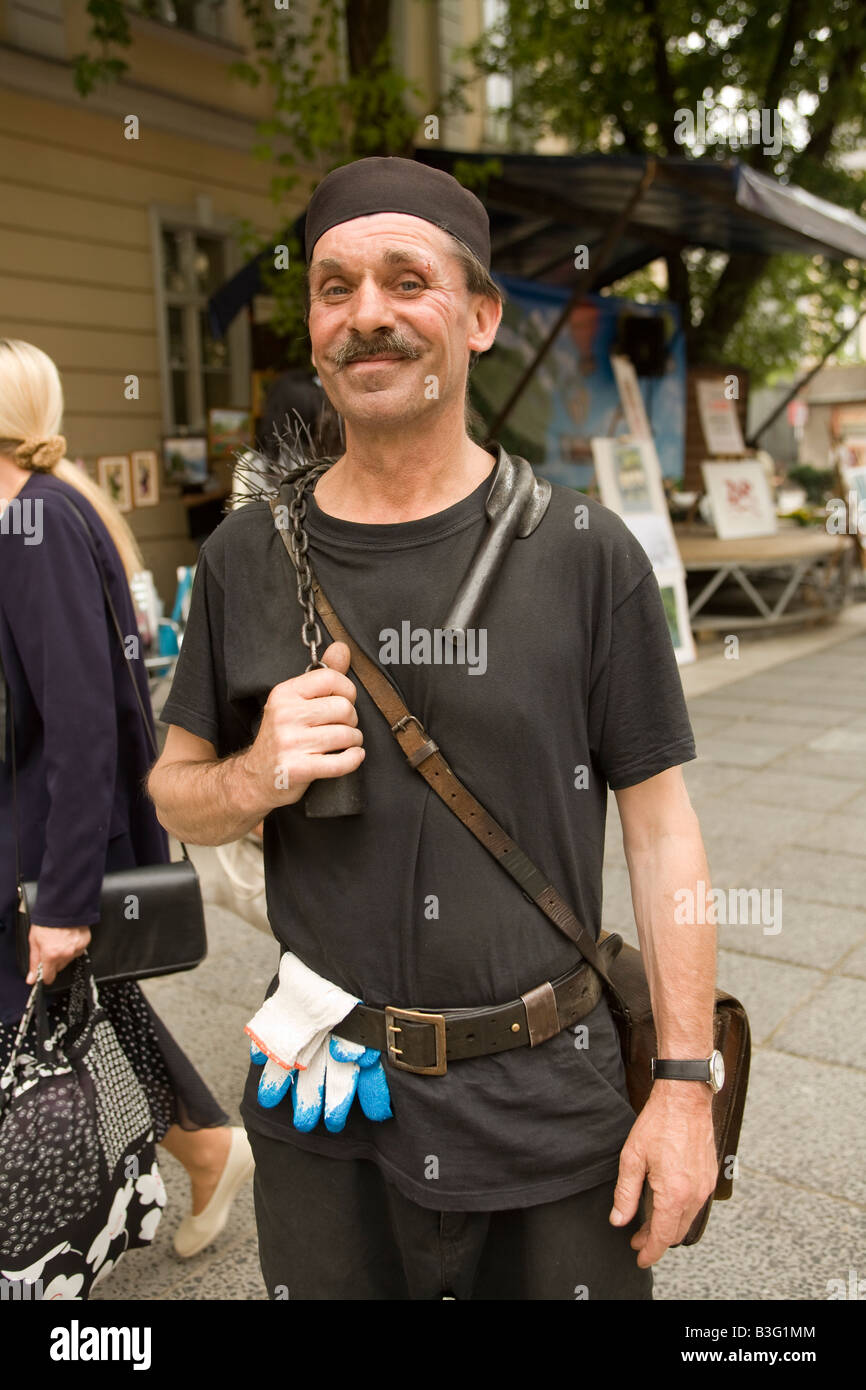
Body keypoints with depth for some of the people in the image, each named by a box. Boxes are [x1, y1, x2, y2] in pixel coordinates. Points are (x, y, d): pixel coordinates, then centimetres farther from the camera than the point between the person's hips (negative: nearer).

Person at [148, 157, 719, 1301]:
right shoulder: (247, 557, -2)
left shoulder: (586, 553, -9)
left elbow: (661, 827, -5)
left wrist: (687, 1083, -7)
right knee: (333, 1282, 21)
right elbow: (174, 794, 7)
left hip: (546, 1099, -1)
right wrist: (255, 780, -16)